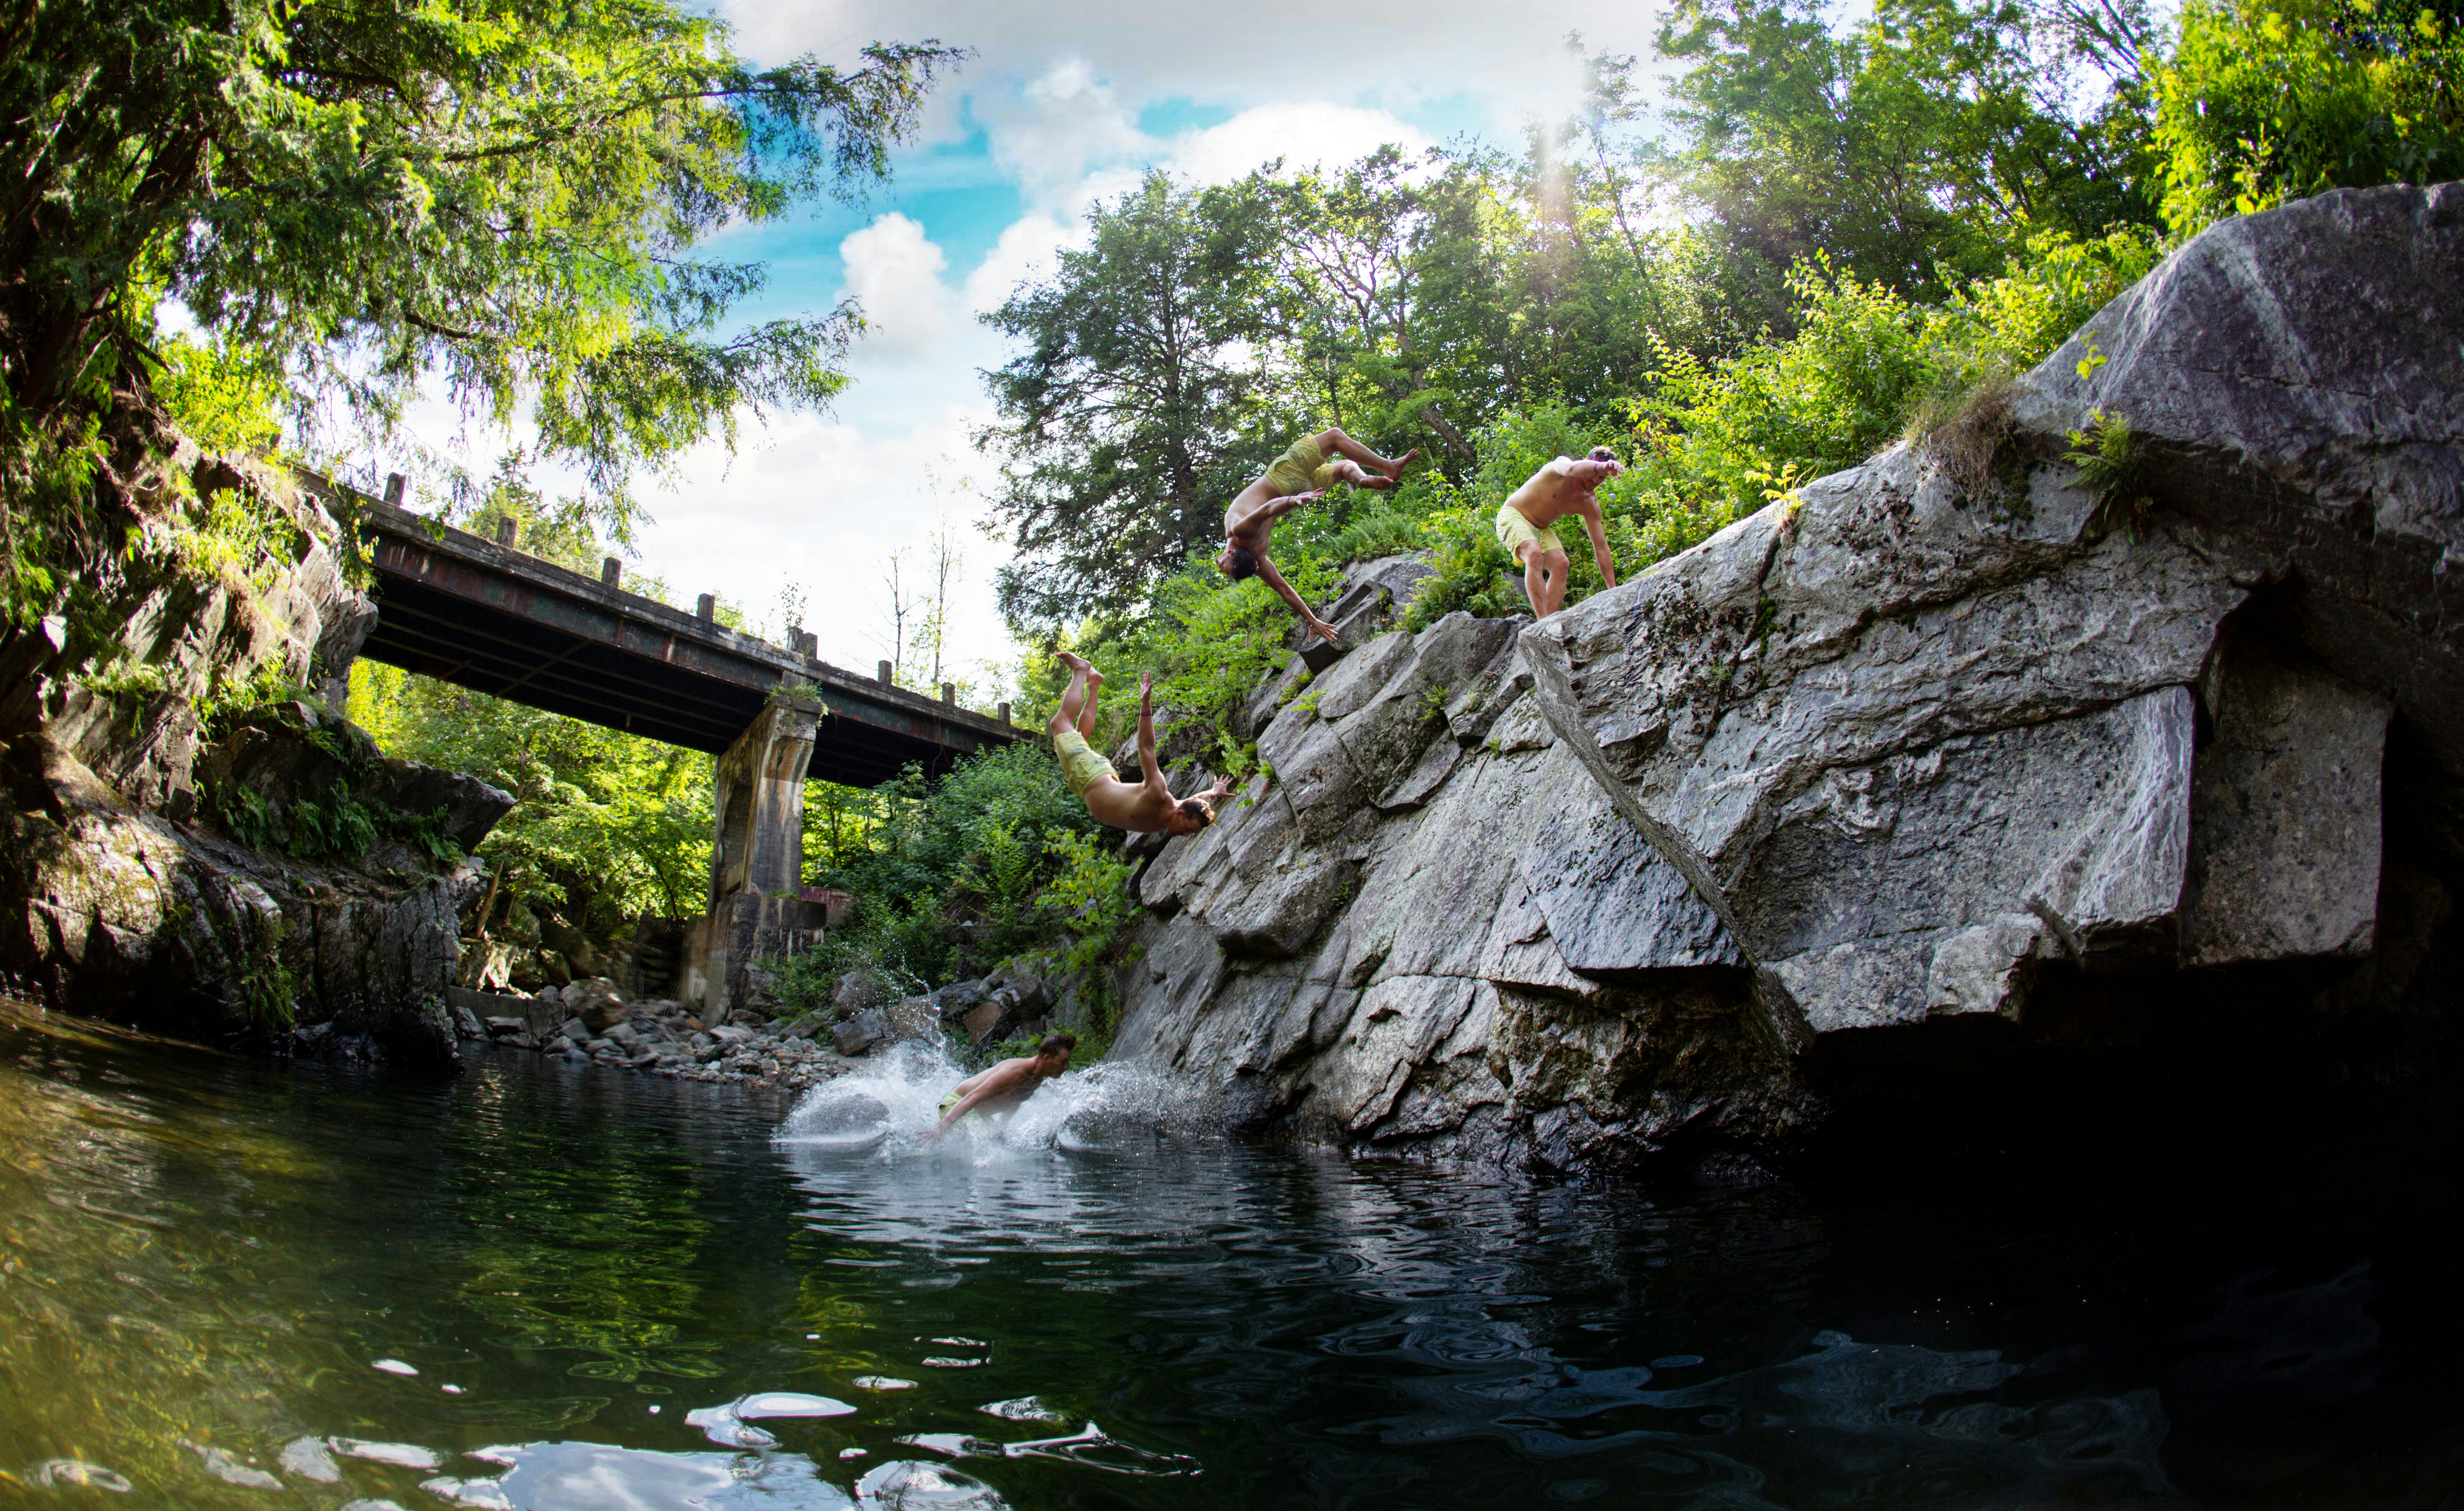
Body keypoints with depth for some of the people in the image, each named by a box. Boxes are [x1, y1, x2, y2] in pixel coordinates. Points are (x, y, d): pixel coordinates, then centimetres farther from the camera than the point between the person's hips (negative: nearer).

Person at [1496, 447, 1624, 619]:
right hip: (1512, 515, -7)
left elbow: (1601, 548, -3)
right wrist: (1601, 467, -67)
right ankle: (1544, 620, -40)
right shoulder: (1562, 464, -18)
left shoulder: (1590, 505, -4)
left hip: (1541, 528, 7)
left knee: (1560, 563, -17)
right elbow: (1570, 469, -46)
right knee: (1535, 554, -31)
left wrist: (1614, 590, -10)